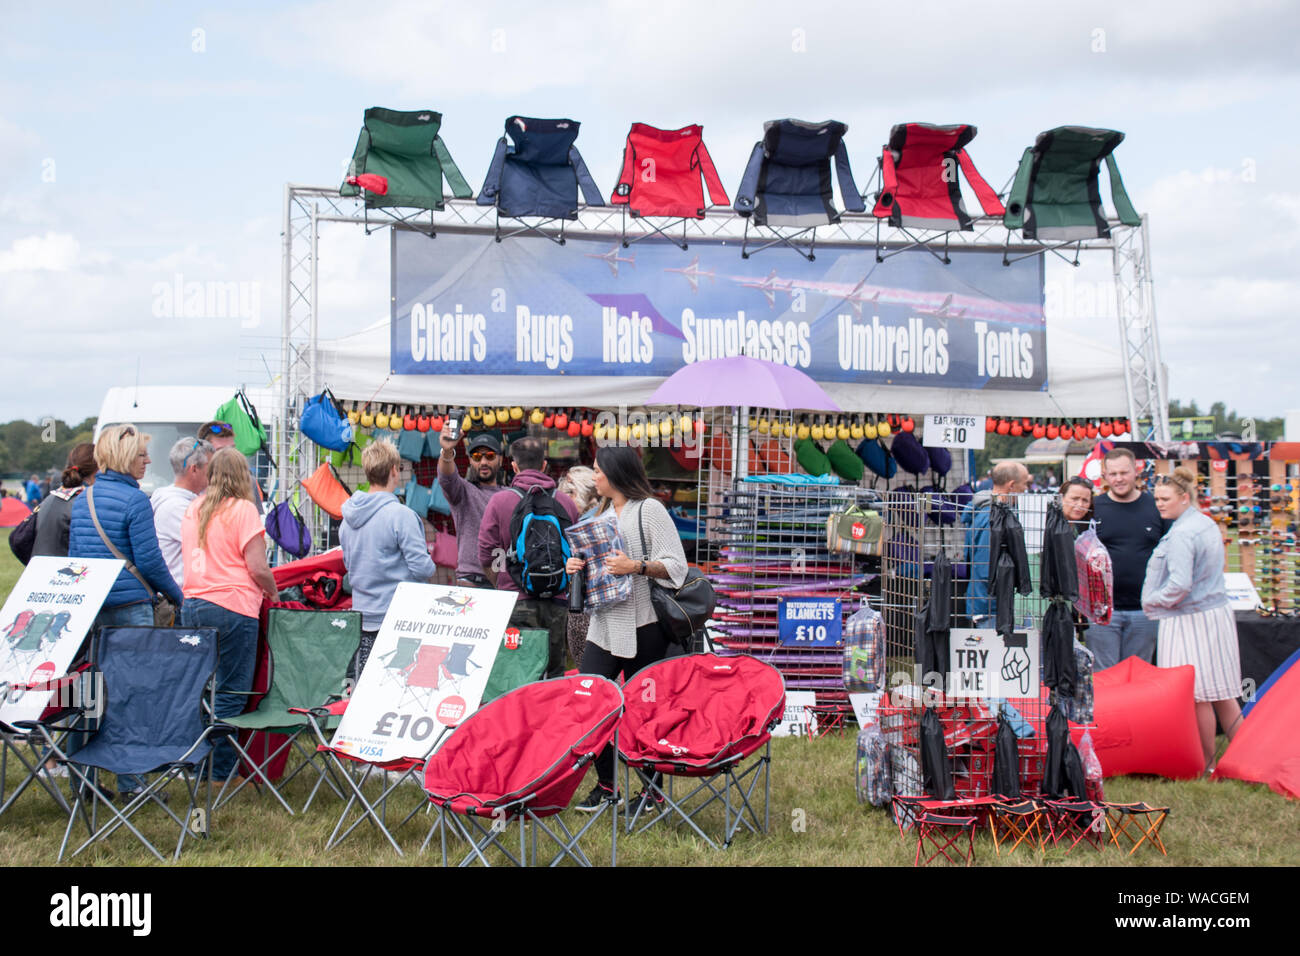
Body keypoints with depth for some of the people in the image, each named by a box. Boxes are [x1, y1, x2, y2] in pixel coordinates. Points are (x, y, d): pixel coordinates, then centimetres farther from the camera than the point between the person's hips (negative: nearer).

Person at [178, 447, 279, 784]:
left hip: (192, 605, 7)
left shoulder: (193, 509, 13)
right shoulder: (243, 509, -8)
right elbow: (257, 567, -13)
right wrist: (273, 592, 4)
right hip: (232, 607, -7)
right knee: (230, 694, -2)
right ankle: (220, 772, -2)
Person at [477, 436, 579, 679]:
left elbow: (487, 556, -3)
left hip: (517, 602, -3)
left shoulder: (499, 501, -4)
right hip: (557, 602, 3)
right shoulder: (566, 502, 5)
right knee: (555, 675, 12)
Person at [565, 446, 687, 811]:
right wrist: (579, 567, 9)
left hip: (642, 628, -7)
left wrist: (637, 567, -23)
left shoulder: (650, 509, -4)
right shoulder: (603, 514, 20)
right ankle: (606, 786, 9)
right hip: (604, 625, 7)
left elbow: (676, 566, -10)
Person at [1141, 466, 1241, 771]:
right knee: (1220, 692, 14)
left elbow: (1180, 584, -26)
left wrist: (1153, 600, -8)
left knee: (1198, 695, -1)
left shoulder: (1182, 533, -18)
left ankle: (1206, 764, 6)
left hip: (1190, 619, -10)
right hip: (1218, 612, 10)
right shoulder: (1208, 523, 13)